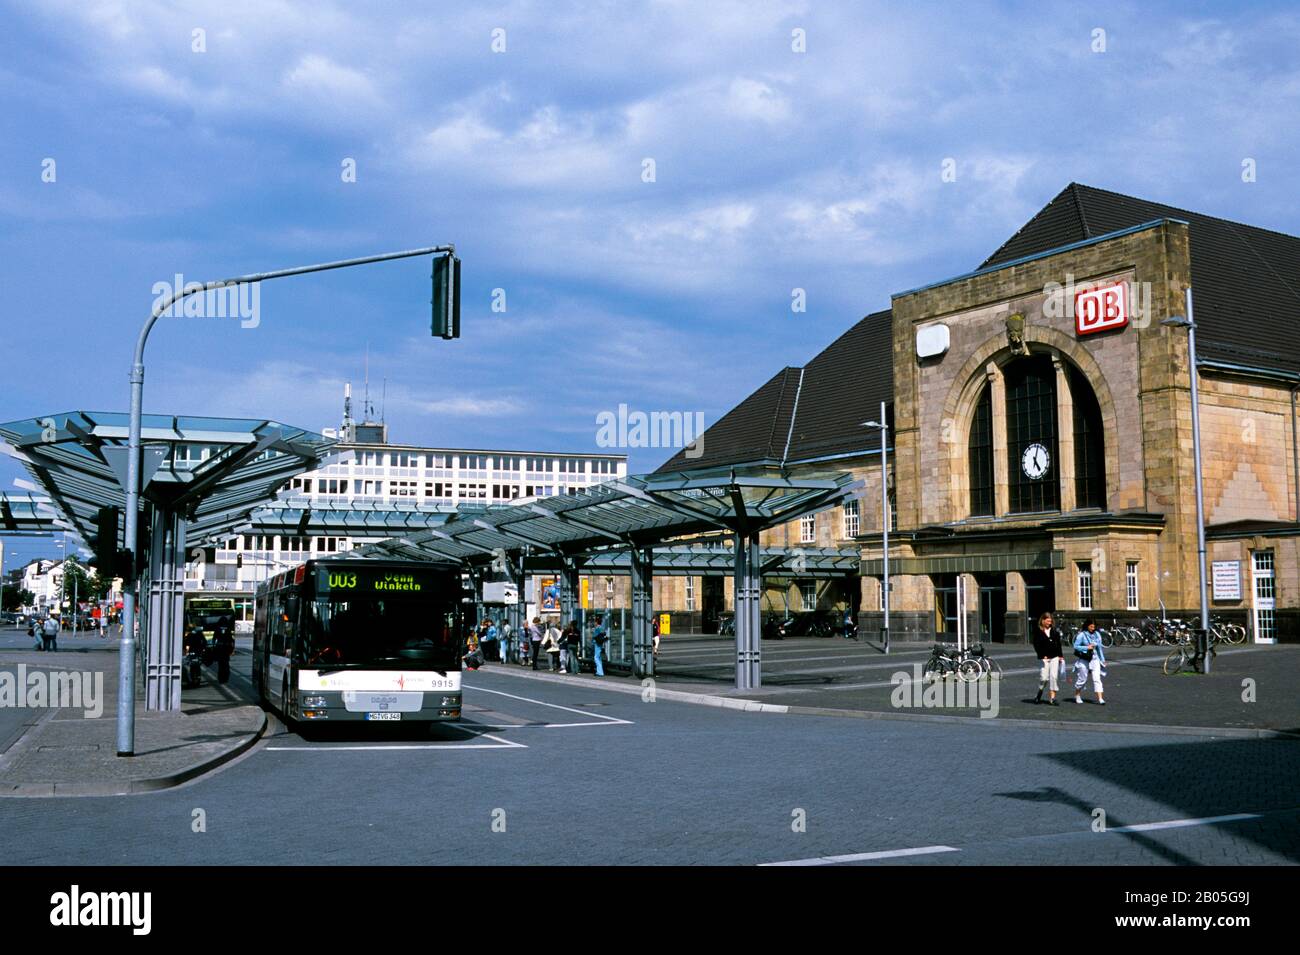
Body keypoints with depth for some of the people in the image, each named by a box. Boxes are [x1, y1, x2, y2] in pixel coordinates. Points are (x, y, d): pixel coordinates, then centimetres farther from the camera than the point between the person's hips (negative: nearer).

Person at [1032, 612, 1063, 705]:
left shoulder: (1054, 632, 12)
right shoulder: (1038, 632, 0)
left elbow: (1058, 644, 15)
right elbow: (1036, 645, -5)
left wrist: (1060, 656, 7)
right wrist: (1042, 656, -14)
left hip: (1054, 658, 3)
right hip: (1044, 658, -3)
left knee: (1053, 677, -4)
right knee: (1044, 677, -7)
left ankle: (1052, 697, 0)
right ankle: (1039, 694, 19)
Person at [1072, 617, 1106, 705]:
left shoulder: (1097, 635, 7)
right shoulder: (1081, 635, -8)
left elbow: (1099, 648, 15)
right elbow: (1076, 646, -10)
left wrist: (1102, 660, 17)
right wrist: (1086, 648, -20)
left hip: (1094, 659, 4)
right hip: (1083, 660, -3)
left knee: (1097, 679, -8)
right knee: (1082, 679, 7)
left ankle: (1100, 698, -12)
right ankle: (1077, 696, 28)